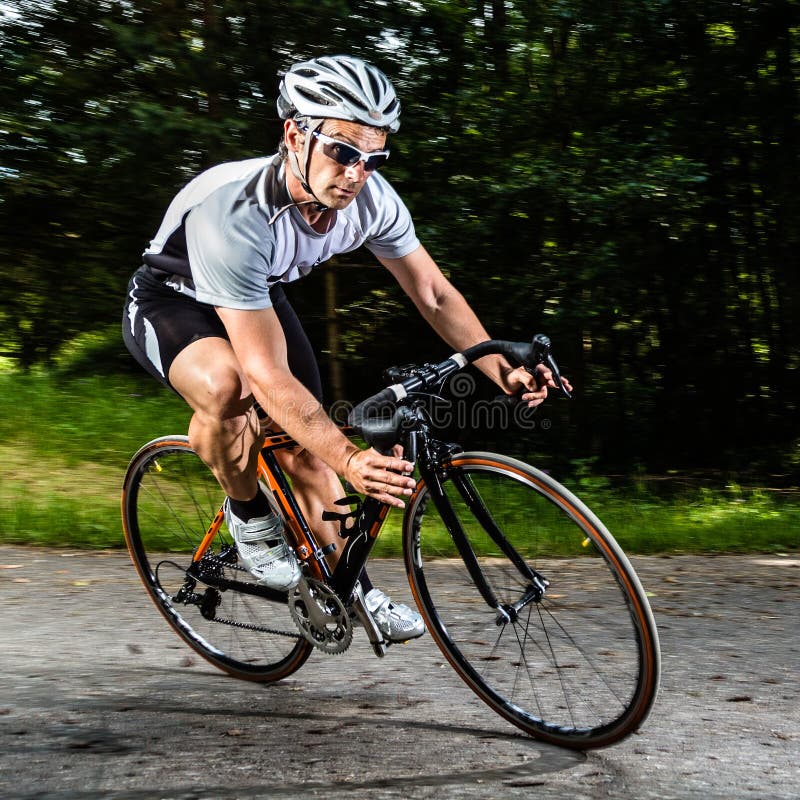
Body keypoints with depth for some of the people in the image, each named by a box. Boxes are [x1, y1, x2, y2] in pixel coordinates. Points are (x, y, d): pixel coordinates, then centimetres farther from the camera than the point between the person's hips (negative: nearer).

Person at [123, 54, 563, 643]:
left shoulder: (372, 200, -23)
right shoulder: (232, 214, -41)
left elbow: (435, 294, -9)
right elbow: (268, 375, -42)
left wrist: (501, 369, -21)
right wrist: (350, 459, -51)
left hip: (261, 296, 6)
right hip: (173, 303, -5)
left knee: (306, 450, -1)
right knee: (228, 385, -37)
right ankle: (249, 515, -8)